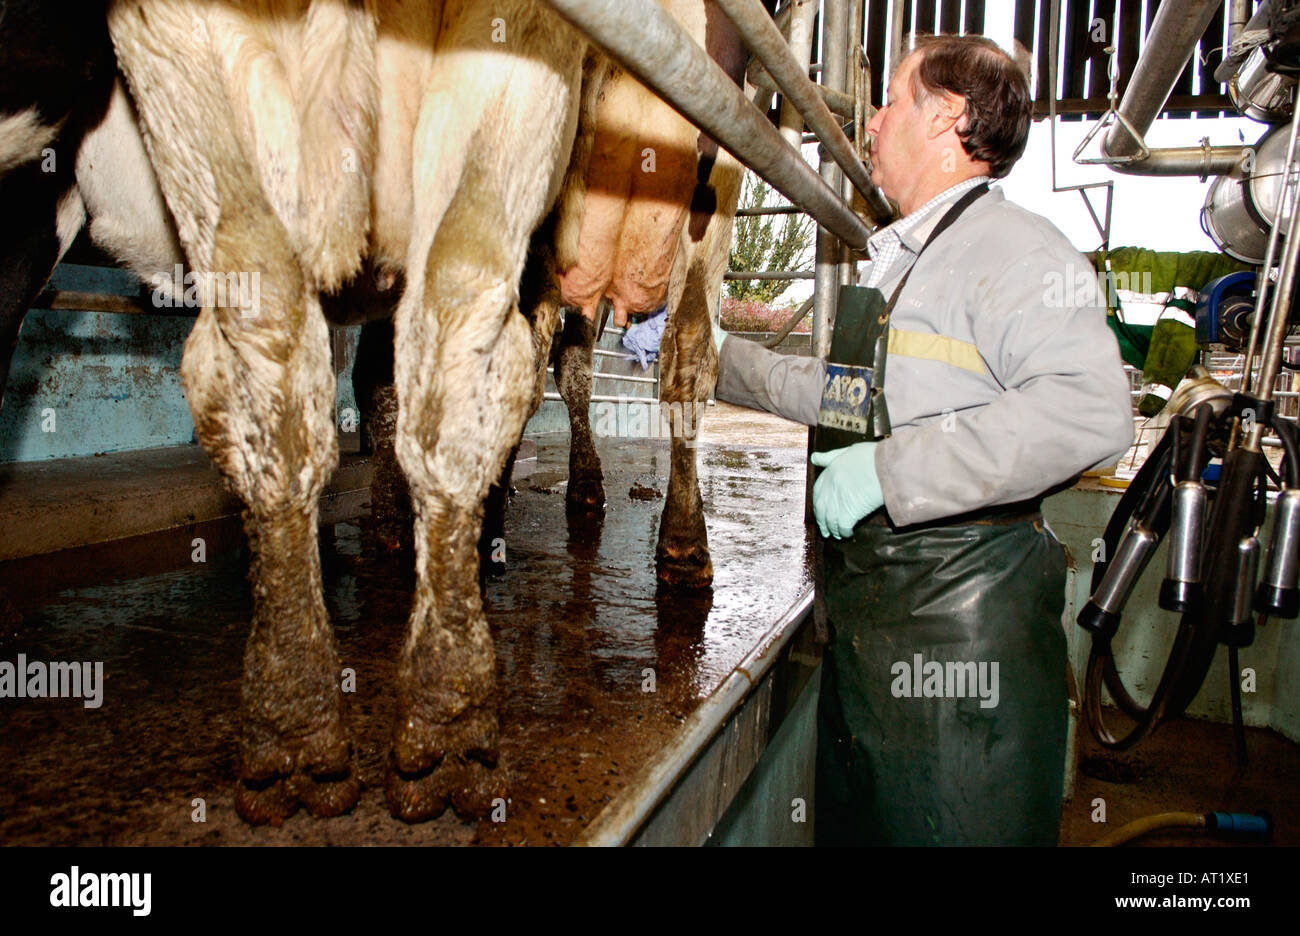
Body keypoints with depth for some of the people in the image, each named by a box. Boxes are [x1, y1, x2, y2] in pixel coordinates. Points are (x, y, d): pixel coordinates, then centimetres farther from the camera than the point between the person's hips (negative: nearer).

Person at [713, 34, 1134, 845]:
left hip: (964, 624, -9)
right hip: (867, 609, 10)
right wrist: (721, 356, 32)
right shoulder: (896, 261, 19)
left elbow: (1091, 412, -28)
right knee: (853, 823, 21)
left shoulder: (1010, 245, -13)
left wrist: (891, 471, -26)